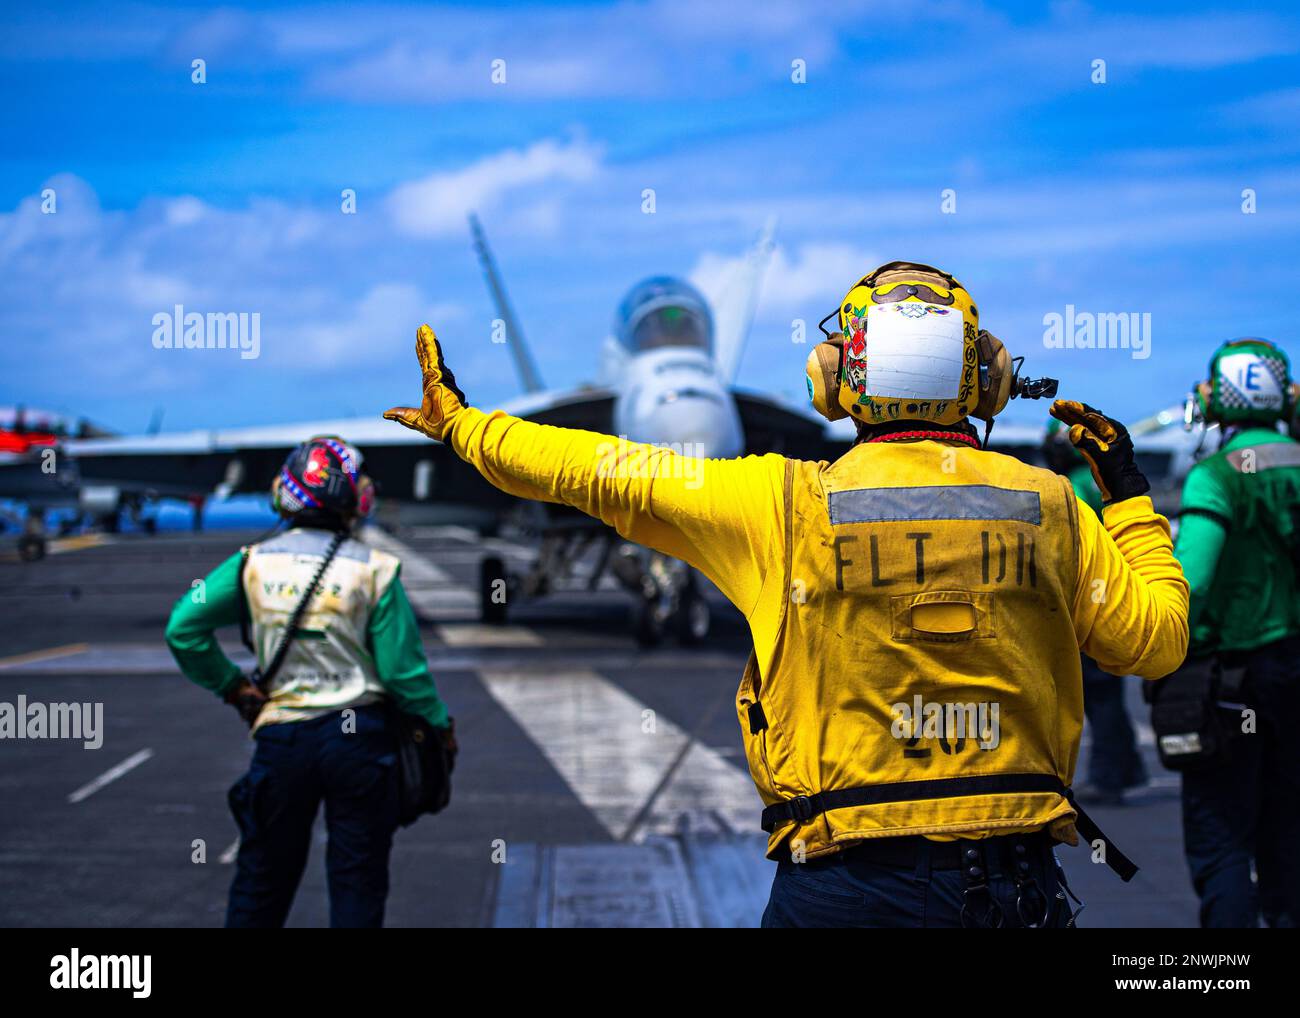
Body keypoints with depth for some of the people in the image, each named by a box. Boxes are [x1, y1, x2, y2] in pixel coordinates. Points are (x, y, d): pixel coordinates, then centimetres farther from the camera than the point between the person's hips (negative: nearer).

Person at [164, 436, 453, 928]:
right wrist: (439, 724, 8)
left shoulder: (252, 564, -2)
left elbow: (182, 628, -7)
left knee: (263, 877, 15)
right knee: (358, 882, 8)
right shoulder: (374, 571, -7)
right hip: (360, 735, -2)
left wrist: (229, 685, 4)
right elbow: (402, 667, -7)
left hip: (283, 738, 2)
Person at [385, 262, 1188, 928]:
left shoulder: (788, 505, -5)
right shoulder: (1052, 510, 1)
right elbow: (1157, 637, 13)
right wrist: (1131, 501, 28)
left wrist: (461, 423, 16)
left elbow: (612, 477, 3)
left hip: (849, 884, -2)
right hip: (1019, 872, 2)